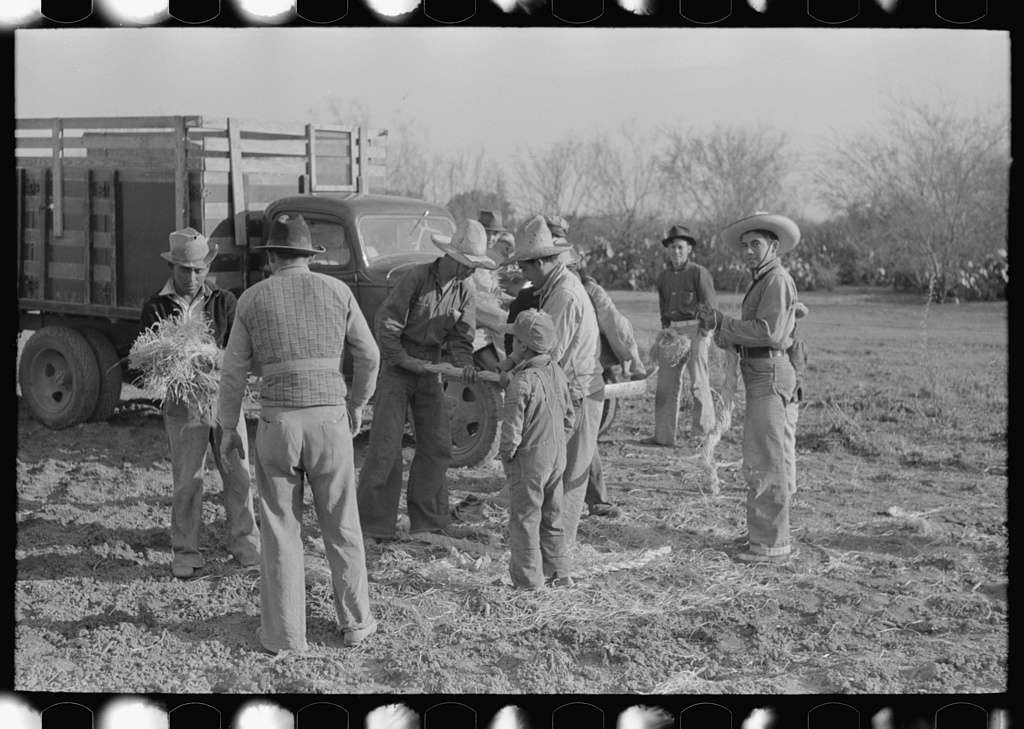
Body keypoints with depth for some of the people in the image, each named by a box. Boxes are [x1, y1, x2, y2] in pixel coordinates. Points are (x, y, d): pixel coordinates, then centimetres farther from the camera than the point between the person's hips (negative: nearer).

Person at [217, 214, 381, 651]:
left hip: (277, 422, -1)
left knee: (281, 532, 9)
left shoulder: (253, 298, 2)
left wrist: (228, 428, 12)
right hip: (330, 419, 1)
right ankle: (356, 623, 20)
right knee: (342, 528, 13)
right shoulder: (337, 291, 3)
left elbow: (234, 371, 2)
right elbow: (369, 357, 6)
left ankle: (284, 634, 11)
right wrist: (357, 404, 21)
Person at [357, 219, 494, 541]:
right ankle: (372, 519, 0)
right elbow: (386, 321, -15)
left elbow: (461, 336, 1)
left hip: (429, 369, 6)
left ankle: (428, 517, 16)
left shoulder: (465, 291, 1)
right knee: (386, 444, -6)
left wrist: (465, 364, -18)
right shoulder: (417, 277, -17)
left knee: (437, 445, 6)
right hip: (397, 366, -6)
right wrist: (402, 358, -19)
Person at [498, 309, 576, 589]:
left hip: (529, 461, -8)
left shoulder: (522, 382, -22)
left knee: (524, 519, 3)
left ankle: (528, 580, 7)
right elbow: (569, 416, 12)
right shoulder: (557, 372, 3)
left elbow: (512, 426, -20)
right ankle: (558, 574, 24)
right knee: (552, 519, 17)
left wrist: (506, 453, -5)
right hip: (557, 457, 8)